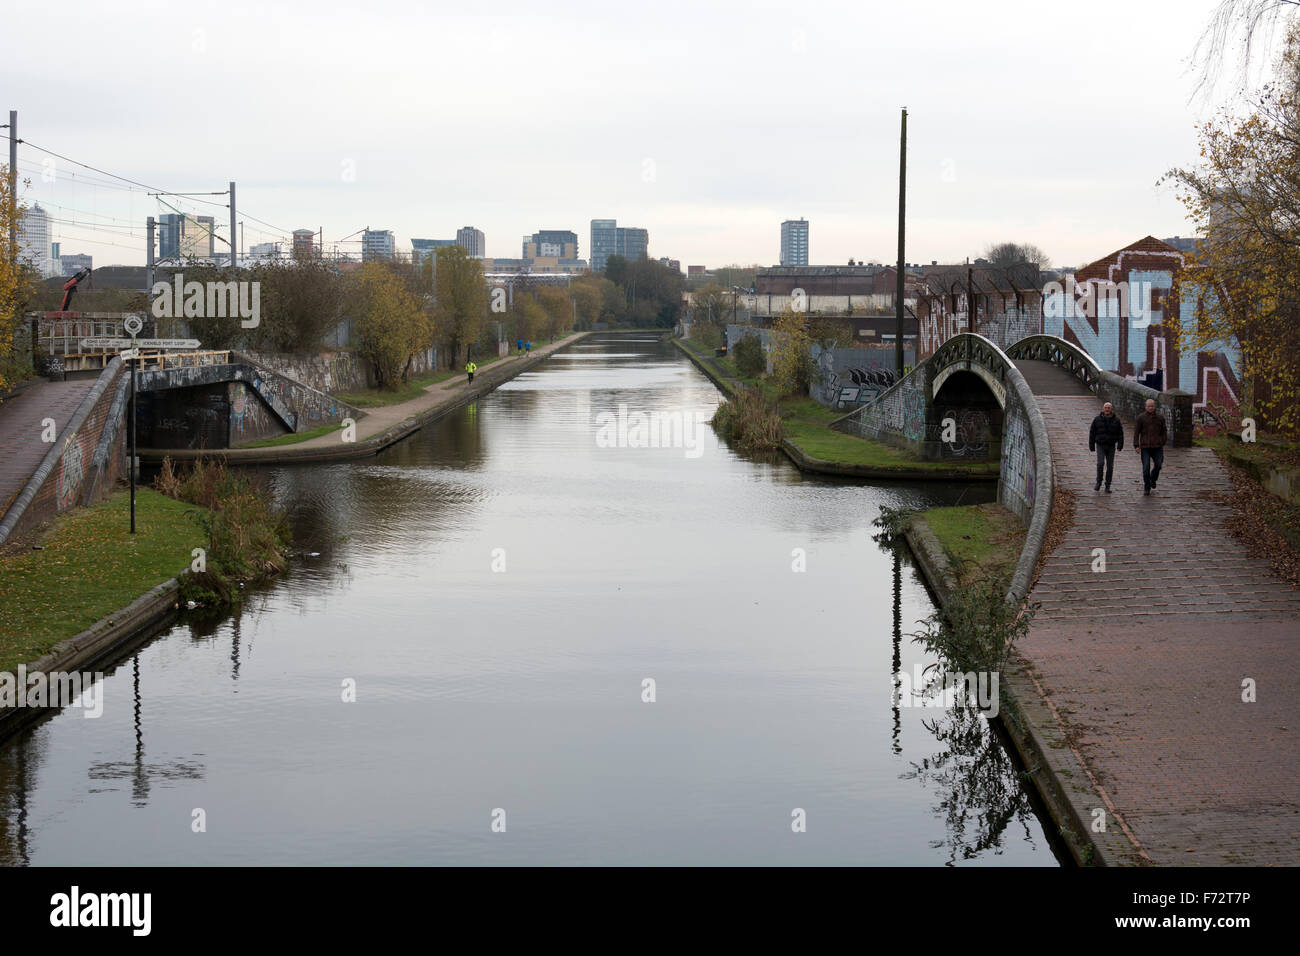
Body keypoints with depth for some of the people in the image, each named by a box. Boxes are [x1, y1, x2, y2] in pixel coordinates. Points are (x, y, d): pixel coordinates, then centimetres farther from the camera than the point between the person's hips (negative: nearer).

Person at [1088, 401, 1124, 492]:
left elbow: (1120, 434, 4)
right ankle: (1098, 483, -3)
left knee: (1110, 466, 2)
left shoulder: (1116, 420, 3)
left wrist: (1120, 445, -7)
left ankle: (1107, 487, 10)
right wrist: (1091, 446, 1)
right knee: (1100, 463, -18)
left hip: (1111, 446, 1)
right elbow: (1092, 433, 5)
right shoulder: (1097, 419, 1)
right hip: (1100, 446, -1)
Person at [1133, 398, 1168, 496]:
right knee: (1146, 467, -4)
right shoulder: (1141, 417, 0)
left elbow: (1164, 431, 14)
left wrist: (1163, 443, 6)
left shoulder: (1160, 417, 6)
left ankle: (1153, 479, 30)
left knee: (1158, 465, -1)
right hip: (1145, 447, -2)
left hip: (1157, 446, 2)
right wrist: (1136, 445, -4)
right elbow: (1136, 432, 1)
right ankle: (1147, 488, 6)